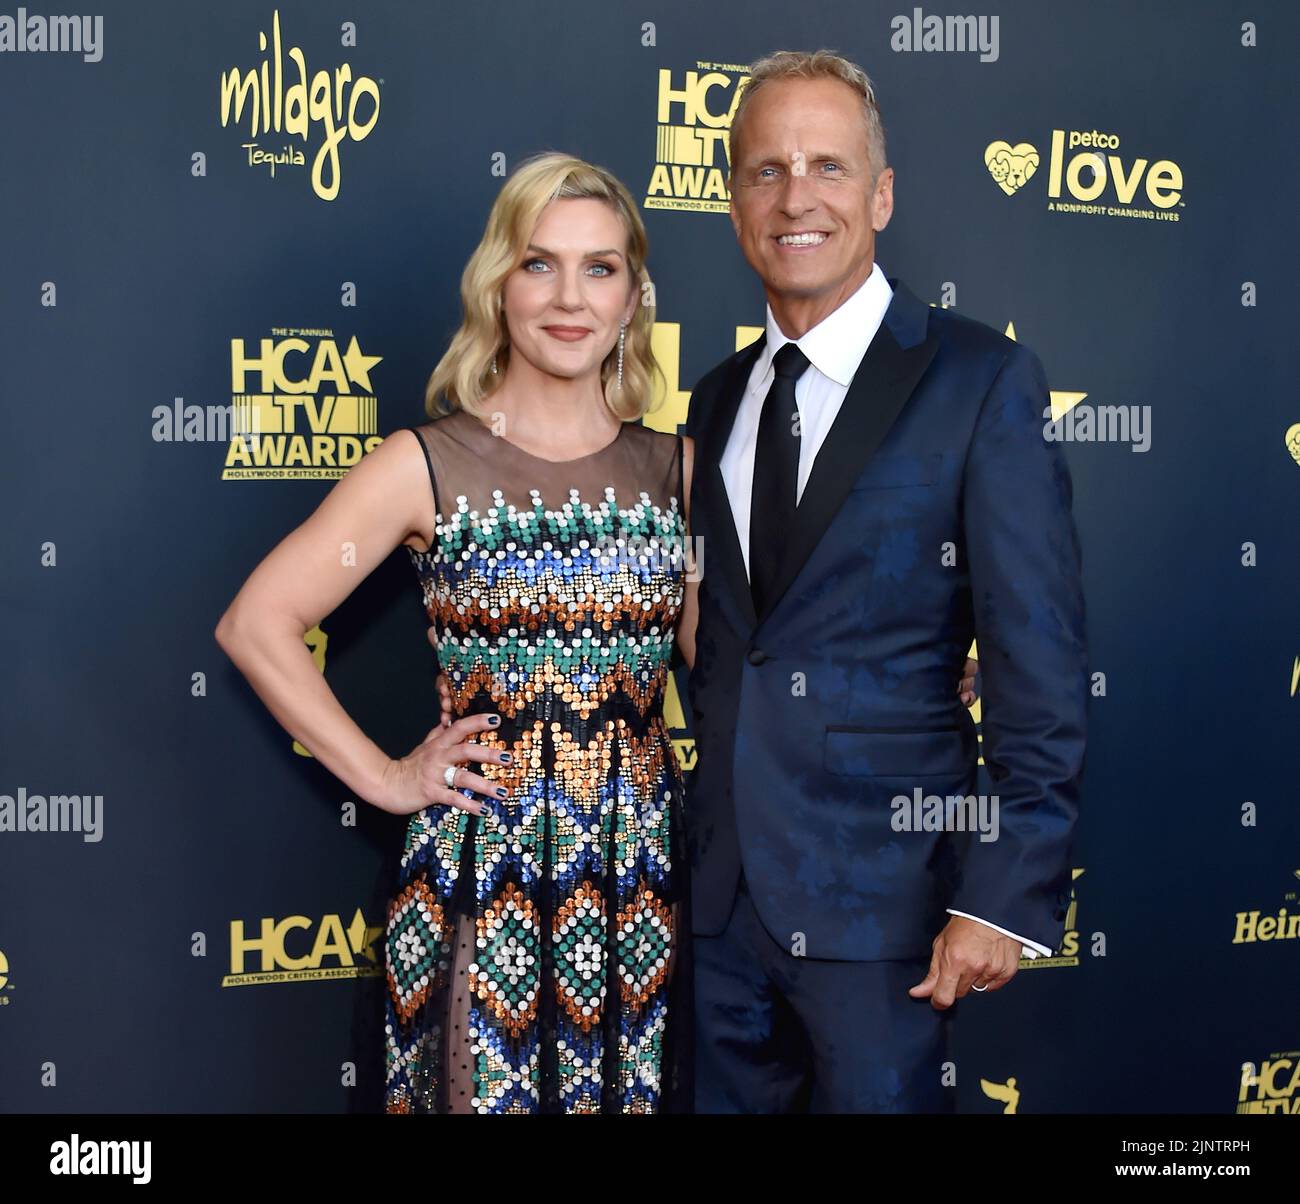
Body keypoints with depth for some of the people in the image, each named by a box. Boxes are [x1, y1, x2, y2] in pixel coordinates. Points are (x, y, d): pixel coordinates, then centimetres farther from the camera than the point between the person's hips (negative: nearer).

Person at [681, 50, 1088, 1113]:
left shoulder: (982, 379, -8)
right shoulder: (718, 398, 10)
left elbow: (1041, 668, -12)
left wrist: (1007, 895, -15)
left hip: (879, 894, -5)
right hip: (724, 891, 5)